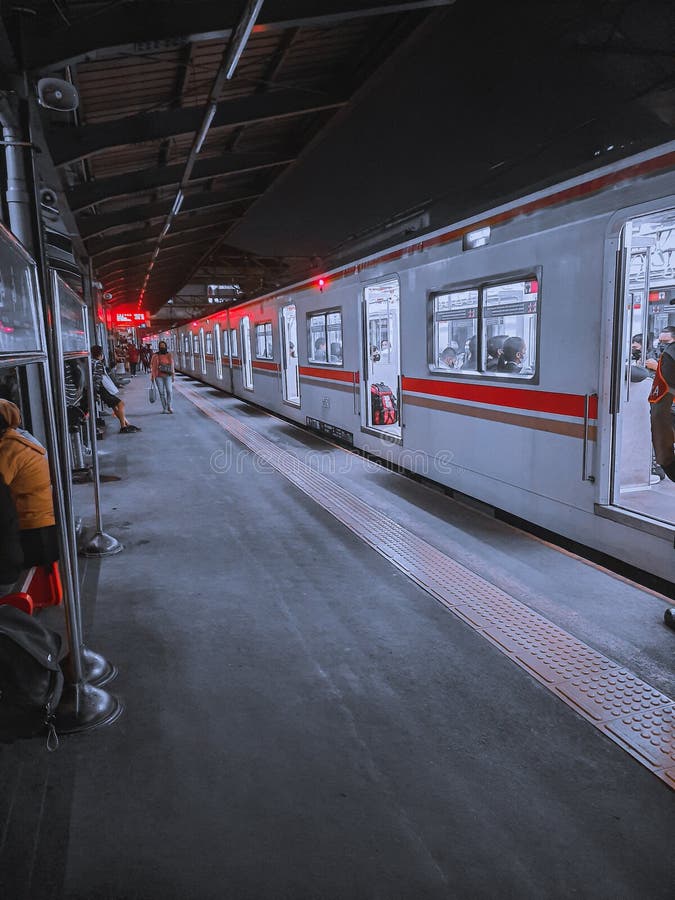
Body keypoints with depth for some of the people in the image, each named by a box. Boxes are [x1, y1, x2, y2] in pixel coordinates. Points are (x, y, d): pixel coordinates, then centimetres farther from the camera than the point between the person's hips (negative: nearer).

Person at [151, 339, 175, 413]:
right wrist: (152, 376, -4)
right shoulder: (156, 356, 1)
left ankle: (169, 406, 3)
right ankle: (164, 408, 10)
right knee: (162, 392, 3)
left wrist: (173, 376, 9)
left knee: (169, 391, -10)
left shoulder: (169, 355, 7)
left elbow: (172, 366, 11)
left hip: (168, 376, 1)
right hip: (159, 376, -1)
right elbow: (153, 366, 2)